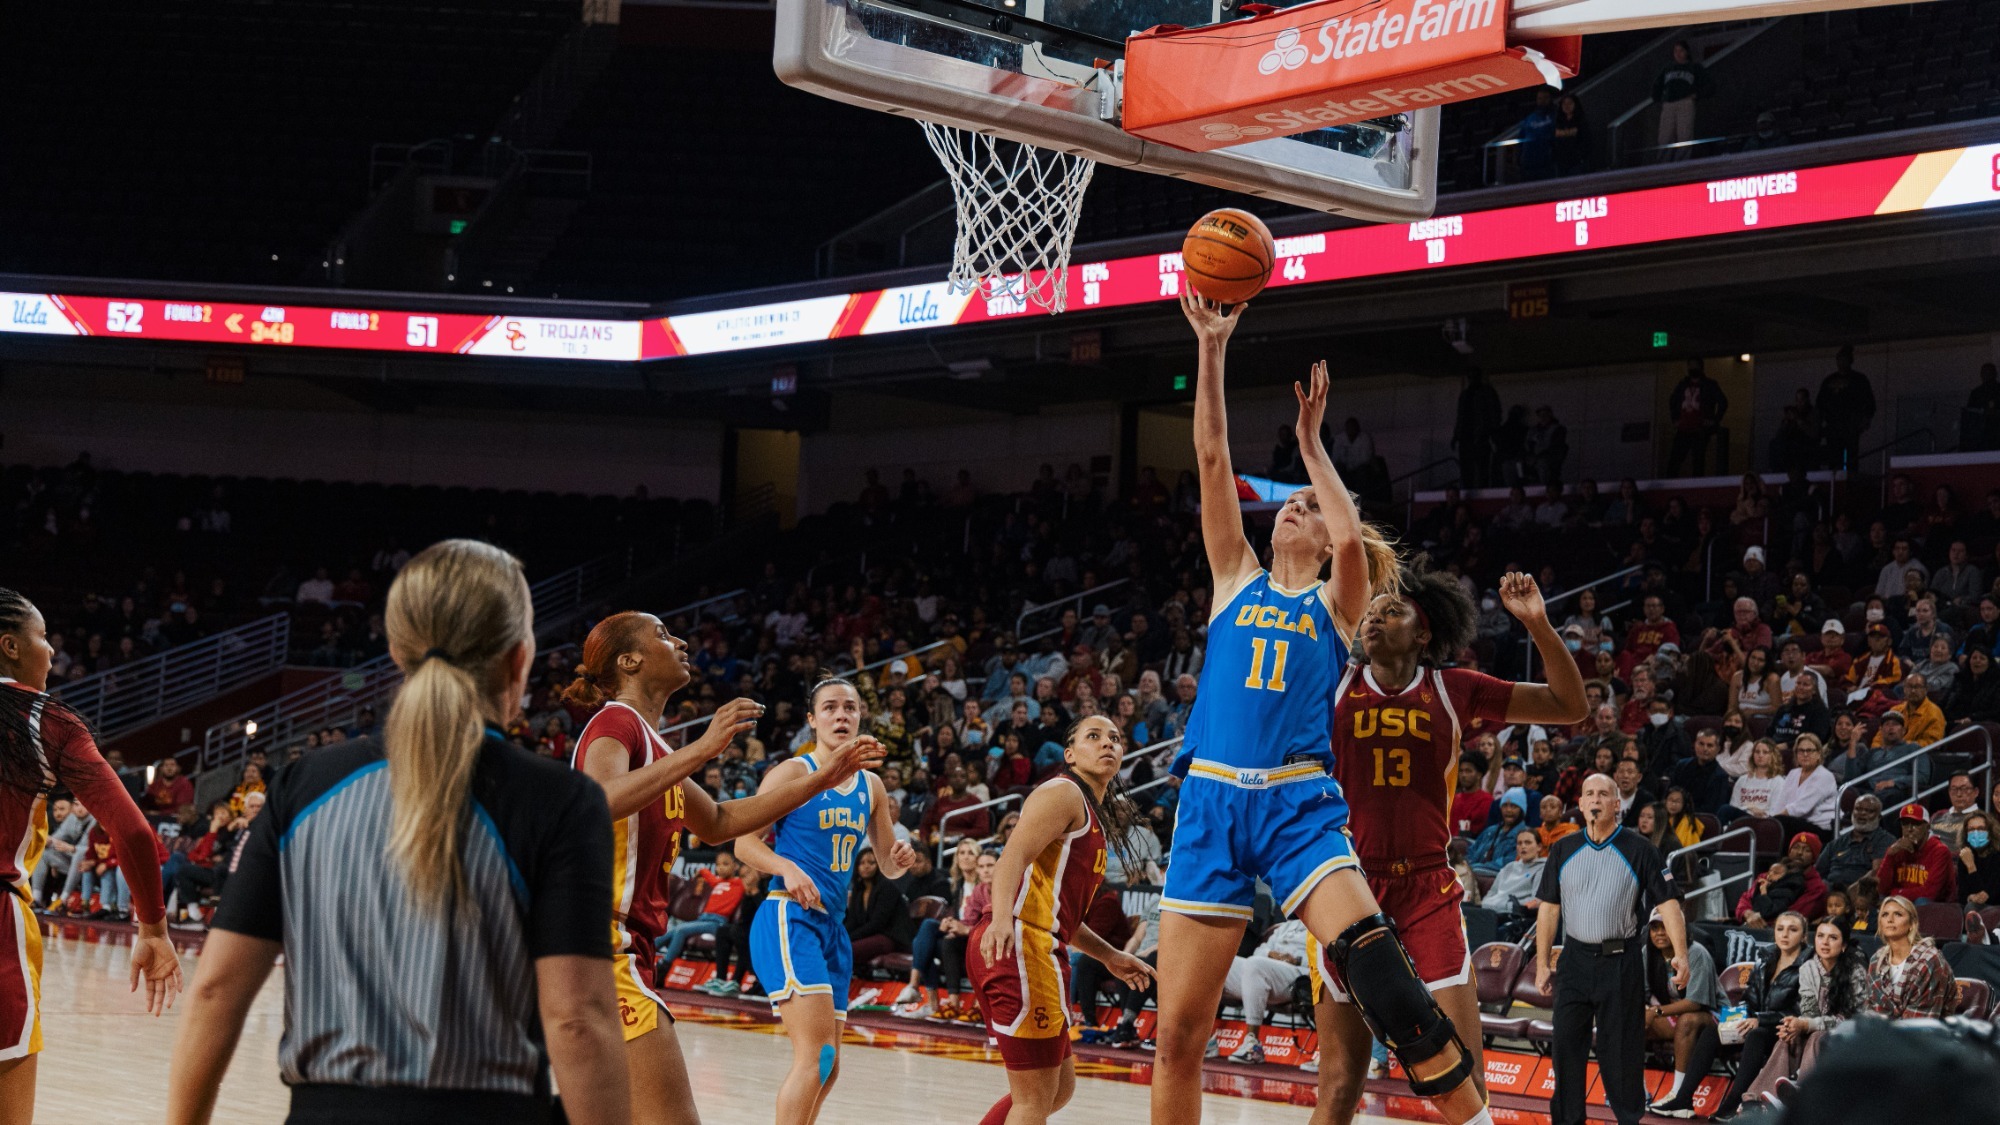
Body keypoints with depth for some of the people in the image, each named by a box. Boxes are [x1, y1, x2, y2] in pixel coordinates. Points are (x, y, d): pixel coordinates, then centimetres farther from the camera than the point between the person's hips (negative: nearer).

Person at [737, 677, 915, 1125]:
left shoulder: (870, 786, 15)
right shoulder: (794, 772, -4)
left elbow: (888, 865, 22)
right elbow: (745, 841, -7)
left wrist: (900, 858, -2)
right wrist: (788, 868, -25)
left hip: (832, 926, 8)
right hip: (790, 917, -8)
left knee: (827, 1068, 11)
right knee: (816, 1054, -21)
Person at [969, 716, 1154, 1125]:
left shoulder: (1095, 816, 26)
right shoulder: (1064, 793, -3)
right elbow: (1013, 856, -20)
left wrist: (1109, 955, 28)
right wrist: (1002, 917, -37)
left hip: (1038, 950, 10)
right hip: (1017, 945, -10)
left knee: (1060, 1087, 19)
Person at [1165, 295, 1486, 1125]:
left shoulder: (1336, 604, 10)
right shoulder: (1237, 581, 16)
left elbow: (1353, 540, -13)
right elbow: (1212, 460, 9)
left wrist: (1311, 445, -1)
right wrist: (1212, 350, 3)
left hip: (1298, 806, -2)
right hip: (1211, 806, 2)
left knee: (1383, 979, -23)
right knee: (1178, 1033, 0)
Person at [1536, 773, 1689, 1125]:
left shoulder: (1639, 850, -2)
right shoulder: (1564, 850, 7)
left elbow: (1667, 903, -7)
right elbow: (1548, 908, 9)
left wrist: (1681, 954, -17)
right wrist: (1543, 962, 4)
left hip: (1621, 961, -3)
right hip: (1575, 960, 3)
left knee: (1622, 1047, 1)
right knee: (1567, 1043, 3)